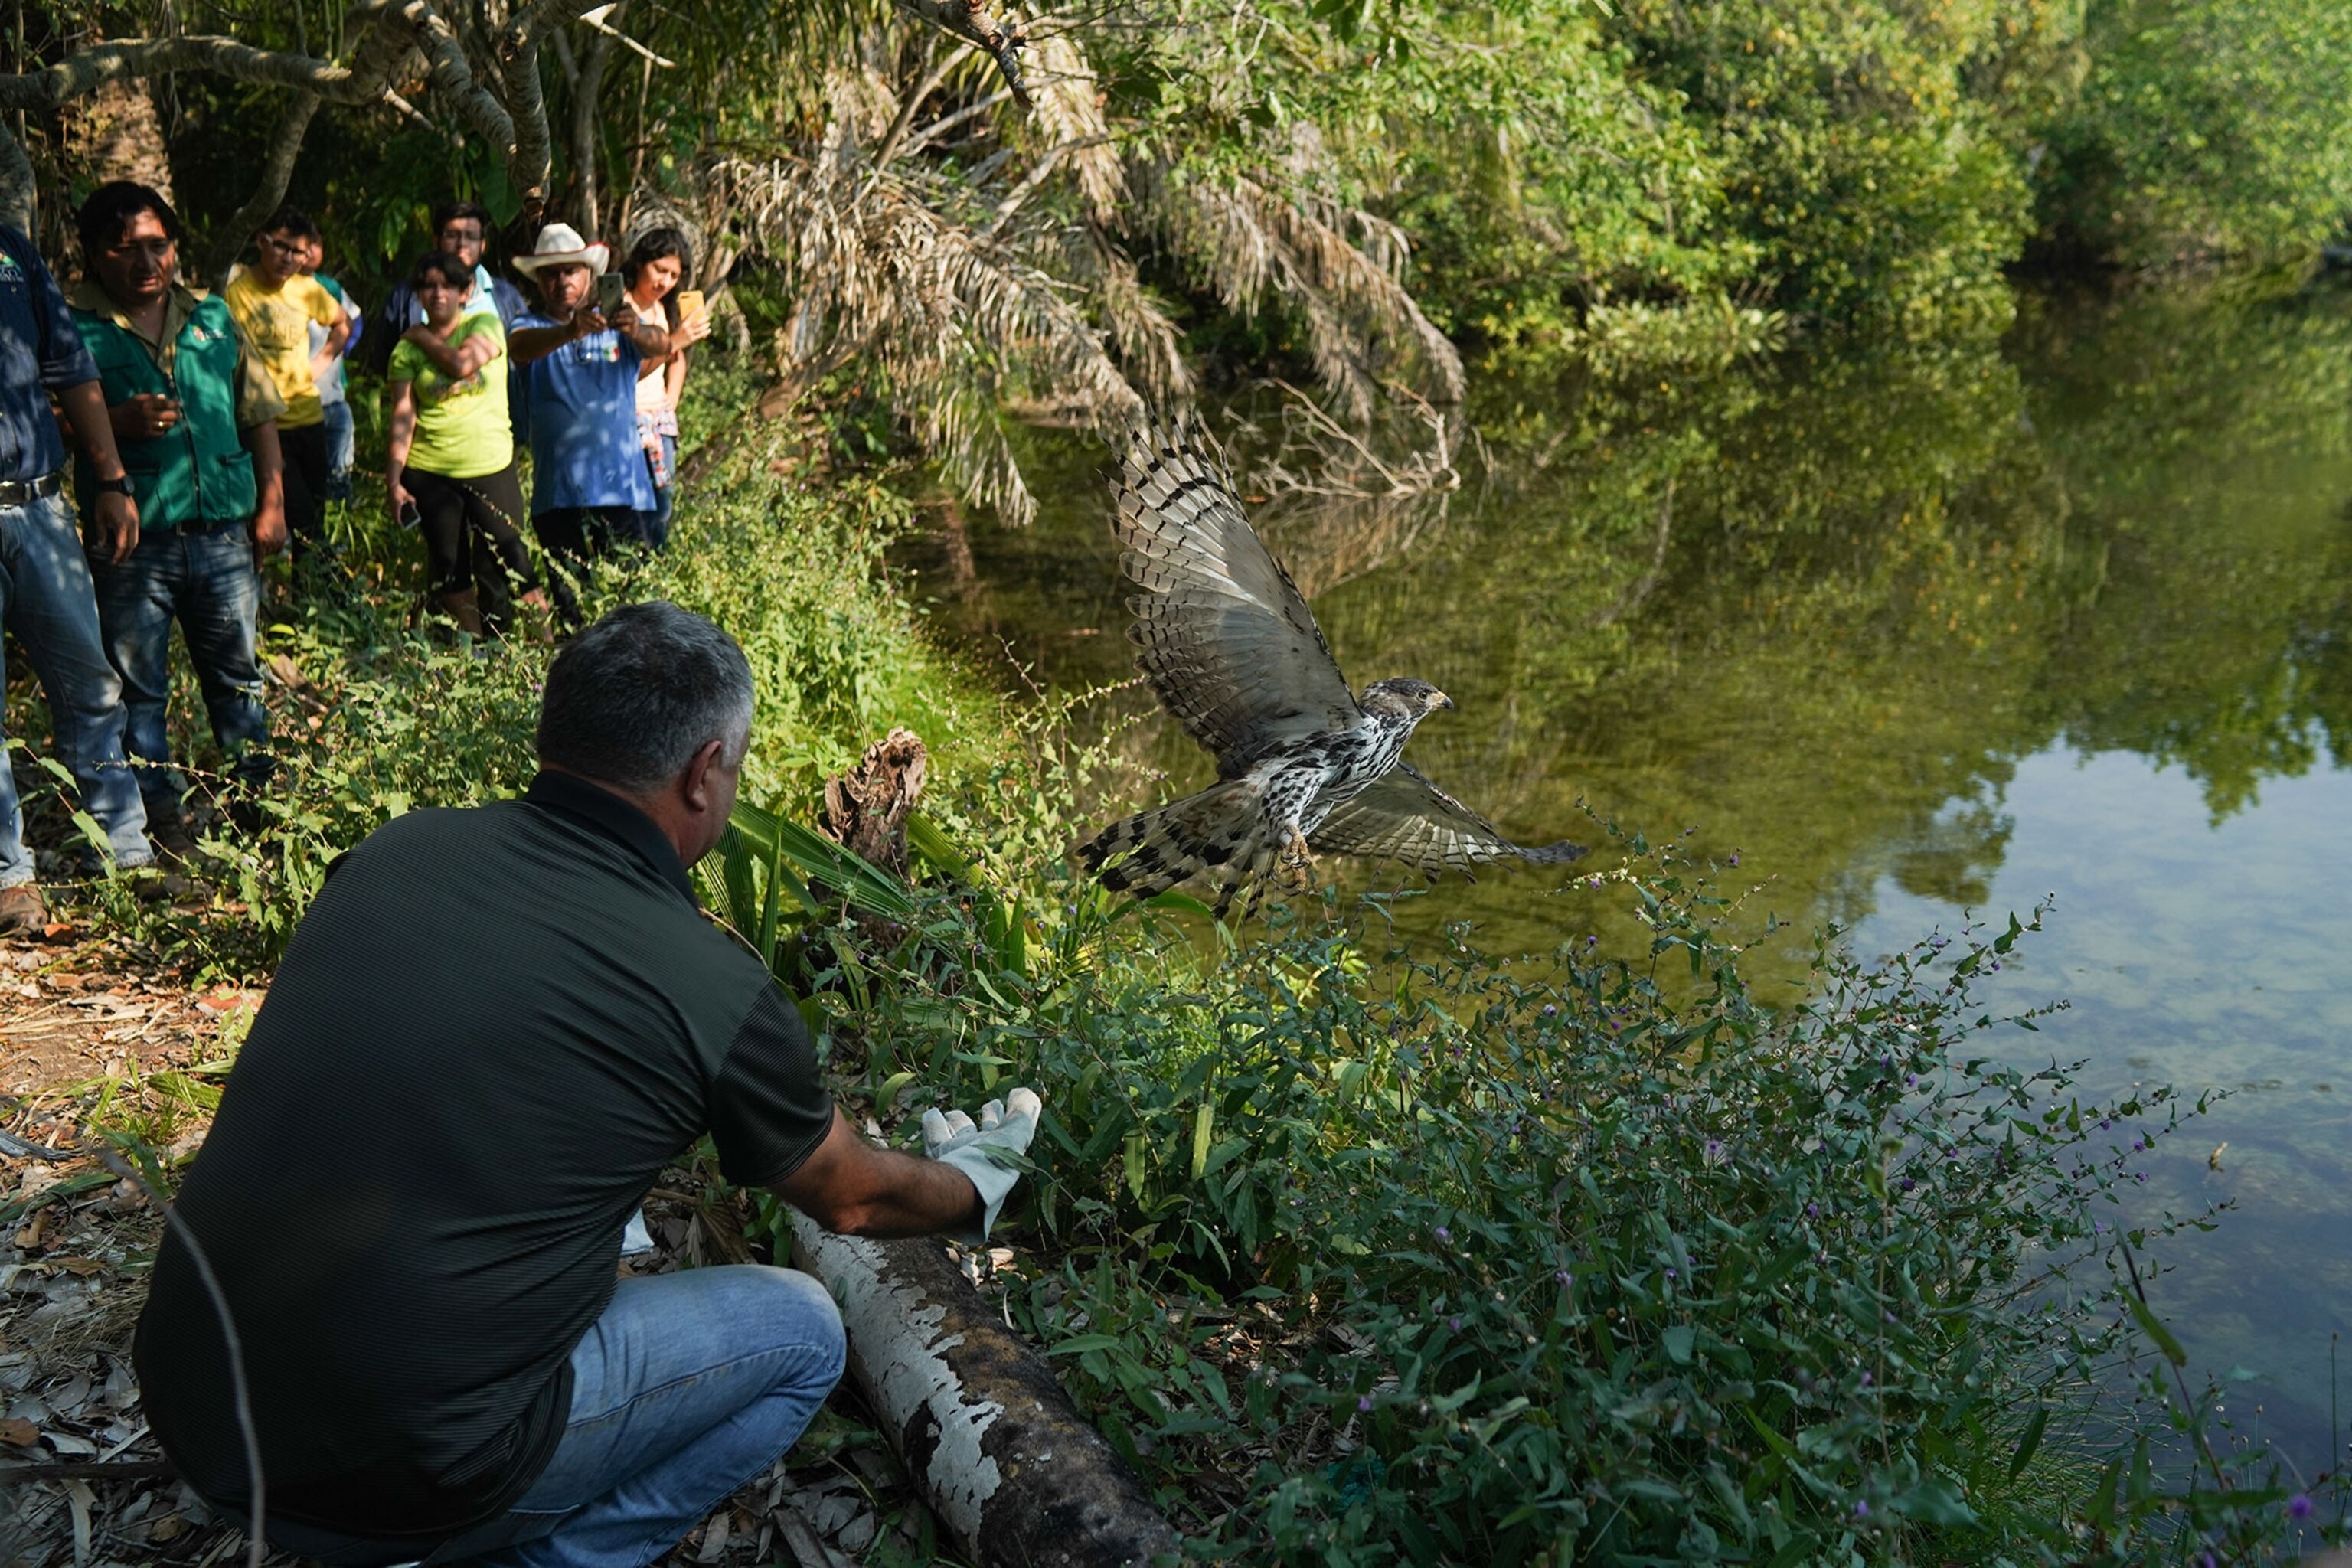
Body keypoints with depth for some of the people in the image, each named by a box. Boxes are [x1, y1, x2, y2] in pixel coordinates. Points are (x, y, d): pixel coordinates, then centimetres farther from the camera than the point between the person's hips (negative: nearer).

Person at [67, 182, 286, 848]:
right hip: (132, 543, -3)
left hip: (223, 534, 3)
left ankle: (259, 796, 25)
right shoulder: (76, 325, -3)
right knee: (138, 687, 6)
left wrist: (271, 502, 9)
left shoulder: (210, 316, 10)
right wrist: (121, 422, -21)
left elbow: (259, 412, 14)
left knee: (237, 674, 13)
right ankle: (161, 820, 16)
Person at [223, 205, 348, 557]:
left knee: (317, 512, 10)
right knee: (302, 519, -13)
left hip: (310, 419, 6)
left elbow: (342, 324, 27)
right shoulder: (236, 293, -11)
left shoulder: (307, 289, 6)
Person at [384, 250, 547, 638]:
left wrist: (423, 336, 0)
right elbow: (401, 417, 0)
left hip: (492, 466, -1)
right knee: (448, 567, 4)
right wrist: (394, 480, -7)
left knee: (505, 559, -4)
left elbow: (461, 363, -17)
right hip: (430, 474, 2)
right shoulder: (407, 349, 5)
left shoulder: (486, 325, 3)